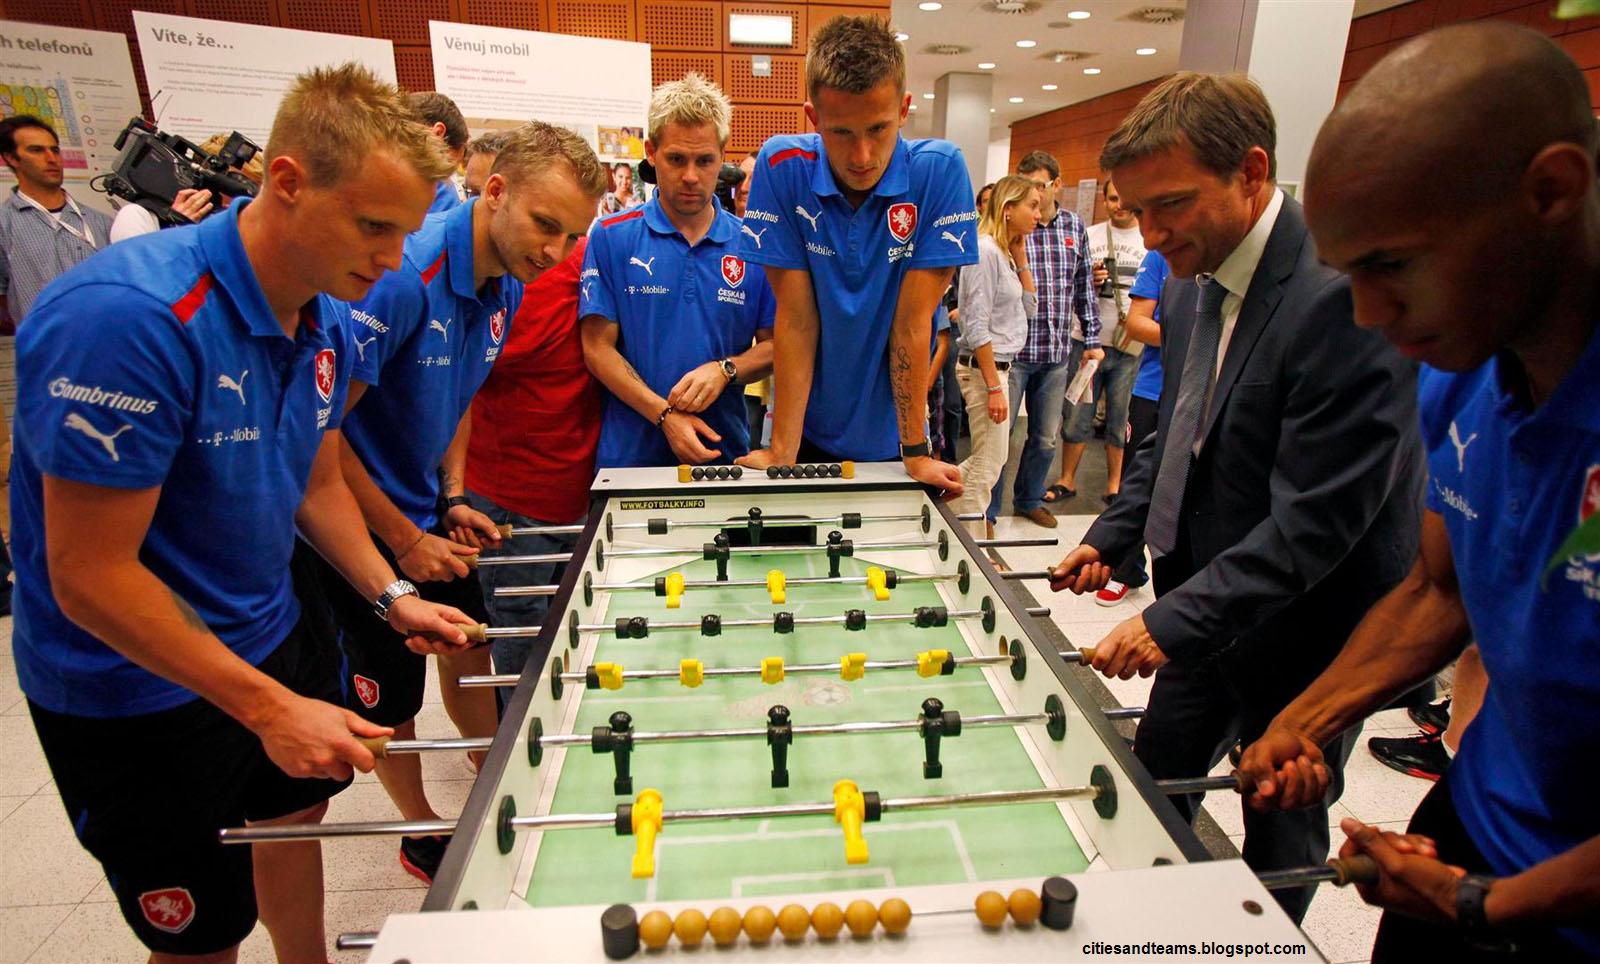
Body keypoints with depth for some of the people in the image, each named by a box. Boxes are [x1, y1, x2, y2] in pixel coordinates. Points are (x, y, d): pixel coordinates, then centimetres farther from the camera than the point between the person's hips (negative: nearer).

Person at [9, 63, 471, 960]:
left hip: (272, 635, 7)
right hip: (138, 690, -7)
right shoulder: (128, 316, -29)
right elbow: (90, 577, -26)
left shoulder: (329, 319, -4)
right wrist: (271, 709, -25)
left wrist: (391, 598, -3)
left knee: (296, 815, 26)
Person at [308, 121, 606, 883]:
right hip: (358, 524, -7)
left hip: (428, 509, 8)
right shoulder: (402, 275, -28)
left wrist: (453, 497, 2)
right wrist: (406, 542, -17)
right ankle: (423, 835, 32)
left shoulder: (509, 286, -2)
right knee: (390, 692, 8)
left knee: (469, 645, 18)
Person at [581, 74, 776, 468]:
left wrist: (724, 370, -15)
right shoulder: (612, 237, -1)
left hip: (726, 451, 2)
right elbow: (598, 348, -4)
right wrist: (664, 414, -16)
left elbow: (773, 344, 5)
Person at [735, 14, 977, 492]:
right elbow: (796, 319, -14)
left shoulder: (939, 170, -14)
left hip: (890, 435, 0)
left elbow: (912, 321, -16)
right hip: (809, 432, 0)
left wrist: (916, 453, -16)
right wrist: (782, 452, -17)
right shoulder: (783, 167, -13)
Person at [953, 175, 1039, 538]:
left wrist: (1021, 257, 9)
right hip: (983, 367, -9)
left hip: (998, 364, 9)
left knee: (990, 460, 17)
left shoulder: (1005, 252, 12)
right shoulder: (985, 250, -16)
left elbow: (1030, 308, 16)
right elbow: (977, 327, -20)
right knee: (987, 465, 0)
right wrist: (994, 386, -21)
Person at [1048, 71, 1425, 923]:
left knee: (1282, 839, 15)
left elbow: (1315, 519, -28)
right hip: (1206, 608, 8)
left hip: (1305, 629, -7)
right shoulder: (1190, 283, 1)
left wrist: (1175, 620, -28)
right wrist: (1111, 538, 2)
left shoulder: (1344, 295, -26)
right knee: (1148, 791, 20)